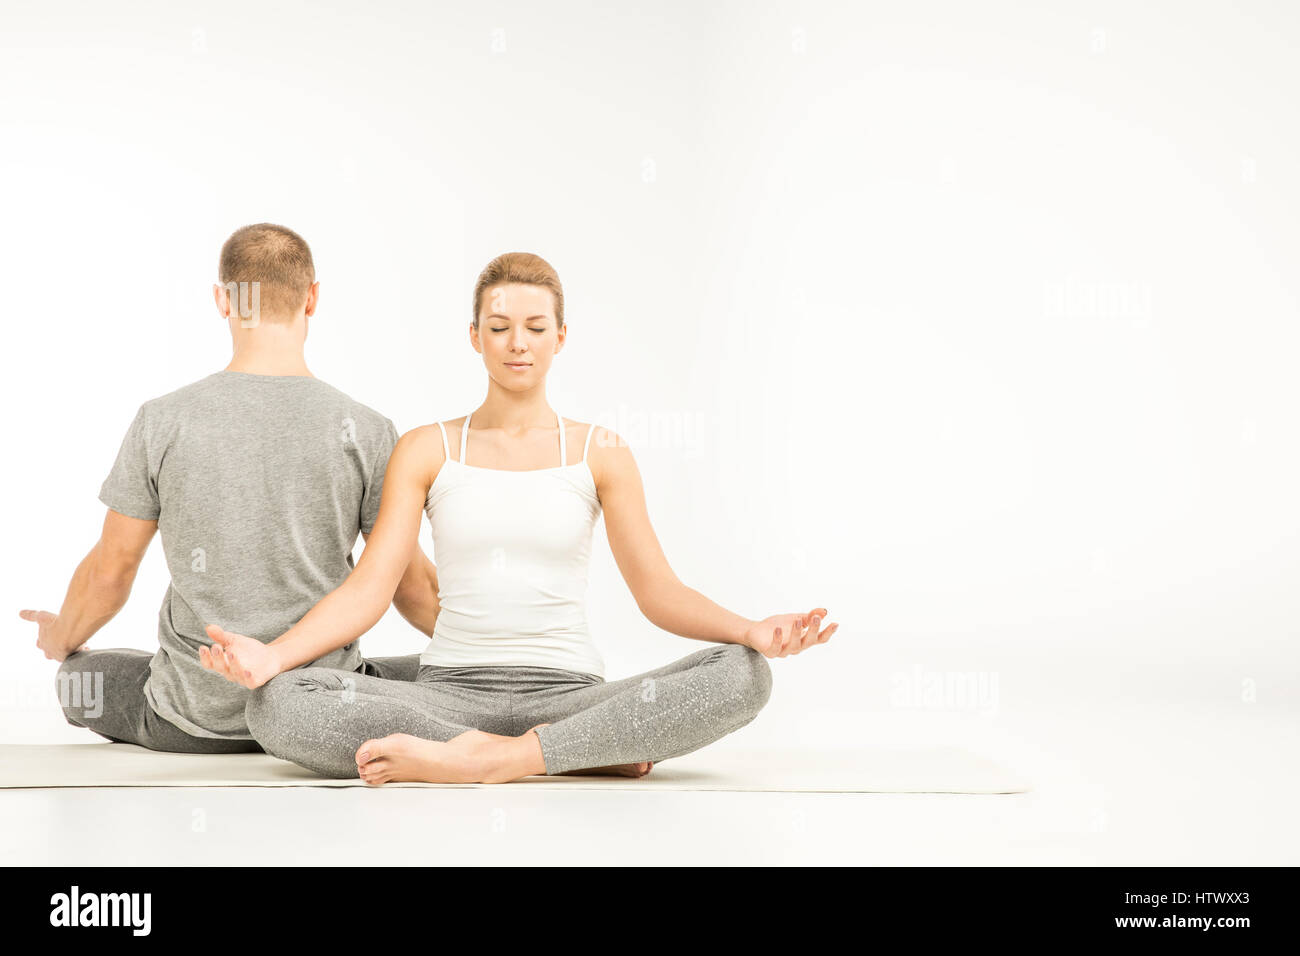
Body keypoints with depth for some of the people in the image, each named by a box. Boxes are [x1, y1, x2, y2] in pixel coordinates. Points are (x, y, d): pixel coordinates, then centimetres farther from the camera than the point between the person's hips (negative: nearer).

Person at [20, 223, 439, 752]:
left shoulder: (162, 422, -9)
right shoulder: (365, 430, -10)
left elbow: (109, 570, 0)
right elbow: (410, 583, 0)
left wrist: (62, 639, 23)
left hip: (195, 720, 0)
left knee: (81, 677, 29)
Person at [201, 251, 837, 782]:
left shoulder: (600, 454, 10)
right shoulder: (426, 451, 9)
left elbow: (659, 591, 3)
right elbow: (368, 589, 0)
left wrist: (751, 631, -18)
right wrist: (271, 654, -19)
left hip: (567, 691, 0)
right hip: (451, 689, 0)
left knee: (741, 676, -28)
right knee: (276, 705, -29)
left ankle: (473, 760, -29)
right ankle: (586, 753, -26)